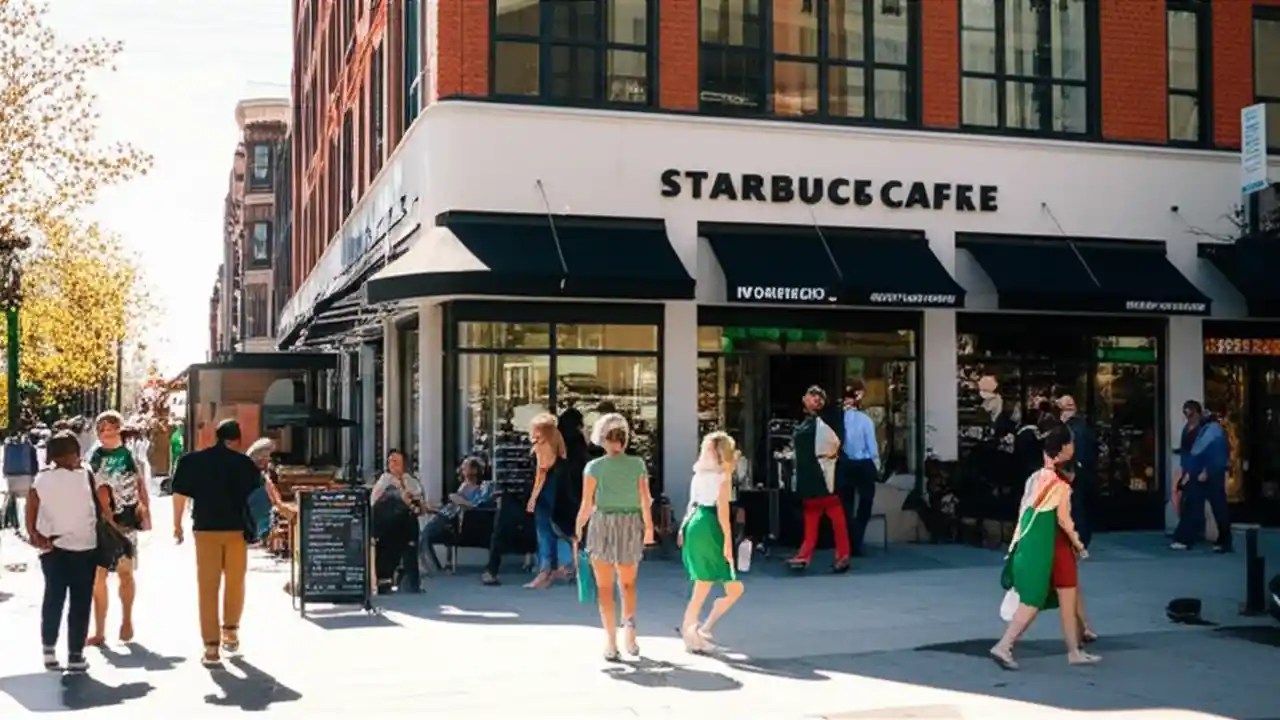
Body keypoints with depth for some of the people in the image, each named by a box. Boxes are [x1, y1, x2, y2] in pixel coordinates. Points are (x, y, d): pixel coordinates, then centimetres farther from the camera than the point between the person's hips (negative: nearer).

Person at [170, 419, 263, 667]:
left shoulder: (192, 461, 1)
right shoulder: (246, 464, -1)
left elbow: (179, 494, 1)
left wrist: (177, 525, 10)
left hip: (205, 528, 0)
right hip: (237, 529, 0)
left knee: (207, 587, 4)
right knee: (235, 582, 19)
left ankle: (211, 646, 2)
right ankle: (230, 631, 29)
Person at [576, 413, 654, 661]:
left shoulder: (594, 467, -6)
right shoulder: (637, 464, -2)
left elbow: (586, 505, -7)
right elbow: (645, 501, -2)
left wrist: (578, 528, 8)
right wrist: (649, 527, 13)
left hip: (603, 525, -2)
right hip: (631, 526, 2)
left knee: (605, 587, 9)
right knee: (628, 583, 20)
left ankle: (611, 642, 6)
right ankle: (629, 624, -1)